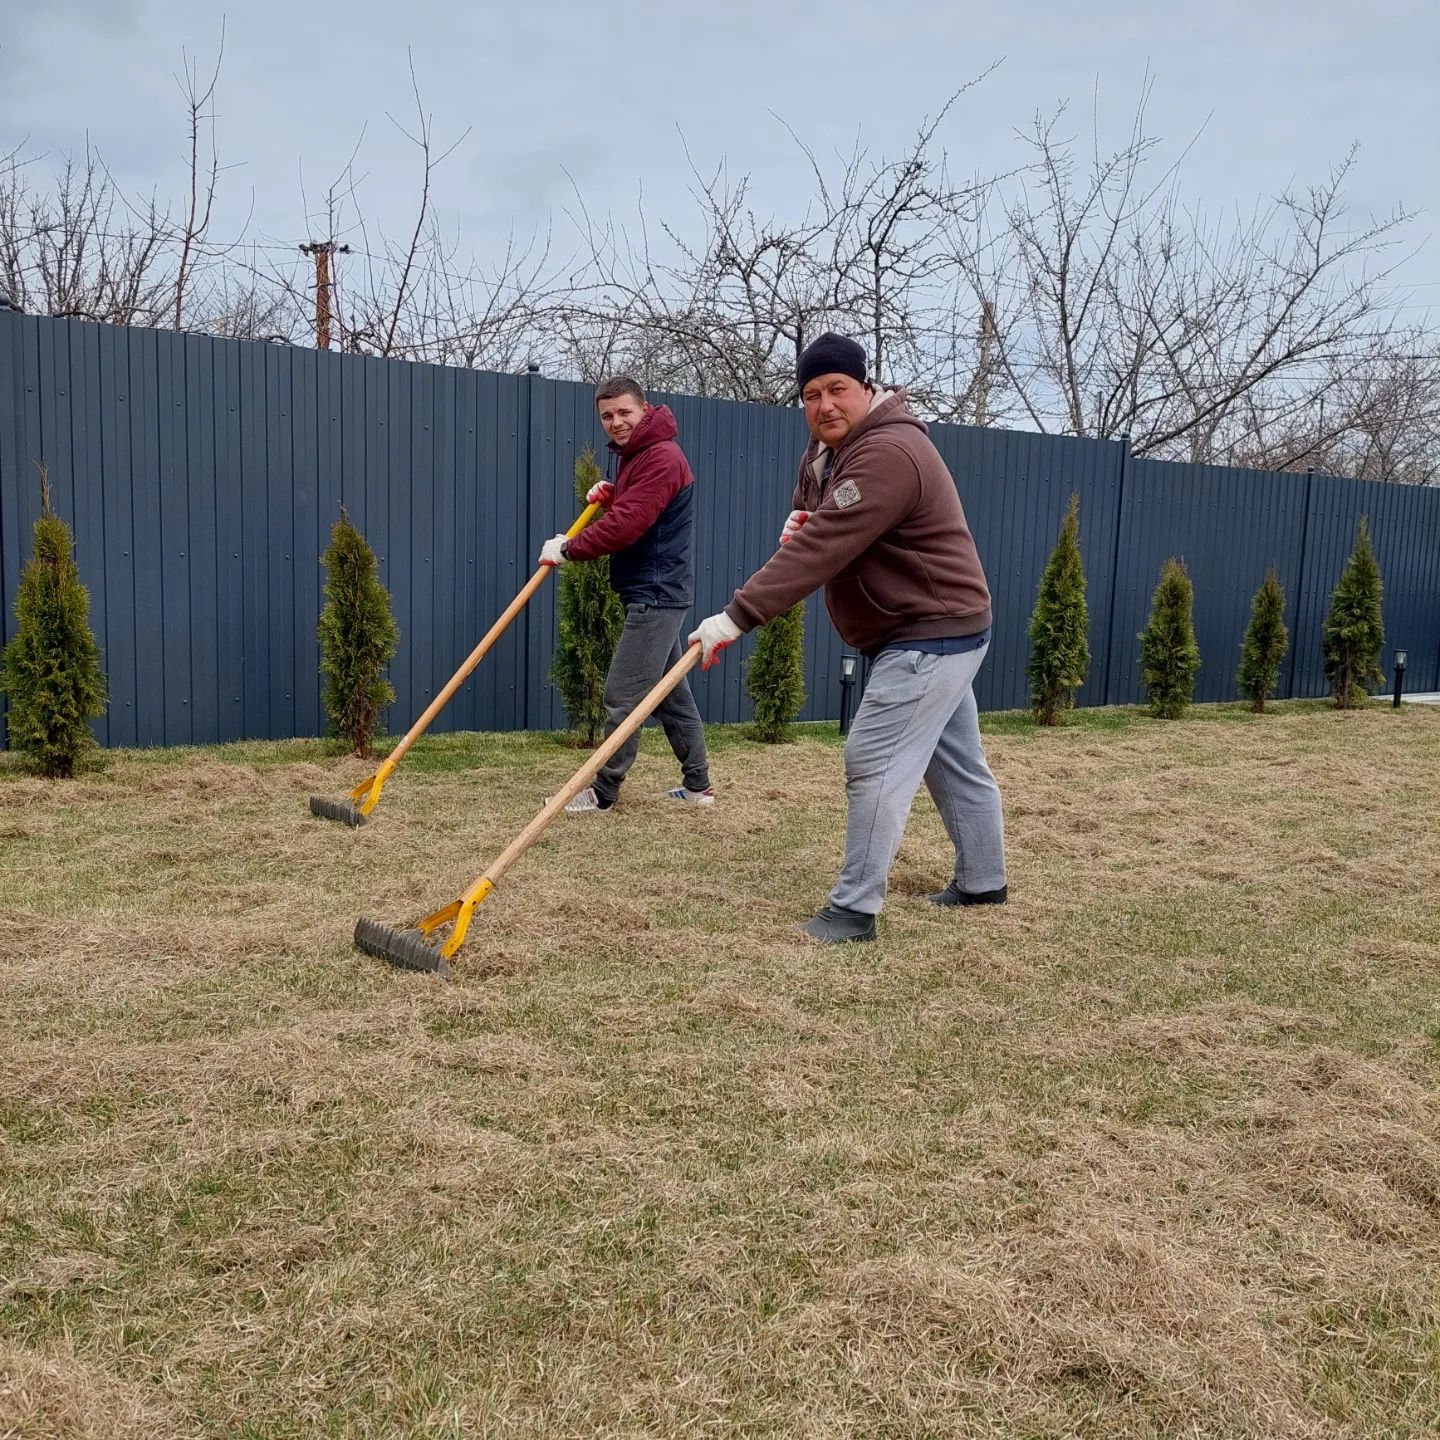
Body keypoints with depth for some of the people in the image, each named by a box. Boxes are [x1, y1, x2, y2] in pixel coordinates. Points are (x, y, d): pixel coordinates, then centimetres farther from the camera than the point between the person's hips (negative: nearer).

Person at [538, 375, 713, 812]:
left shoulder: (662, 457, -16)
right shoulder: (636, 455, 17)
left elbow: (625, 525, -23)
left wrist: (568, 549, -14)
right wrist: (609, 494, 0)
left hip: (656, 595, -11)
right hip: (656, 594, 11)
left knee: (623, 695, -7)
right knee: (672, 692, 14)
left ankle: (602, 793, 0)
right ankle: (698, 785, 22)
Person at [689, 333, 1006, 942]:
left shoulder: (886, 455, -26)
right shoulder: (826, 446, 7)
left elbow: (819, 550, -34)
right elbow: (811, 524, 25)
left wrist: (737, 617, -36)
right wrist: (798, 516, 0)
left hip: (932, 633, -10)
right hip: (935, 633, 10)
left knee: (874, 763, -13)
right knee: (957, 762, 19)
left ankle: (854, 909, -7)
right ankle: (982, 882, 34)